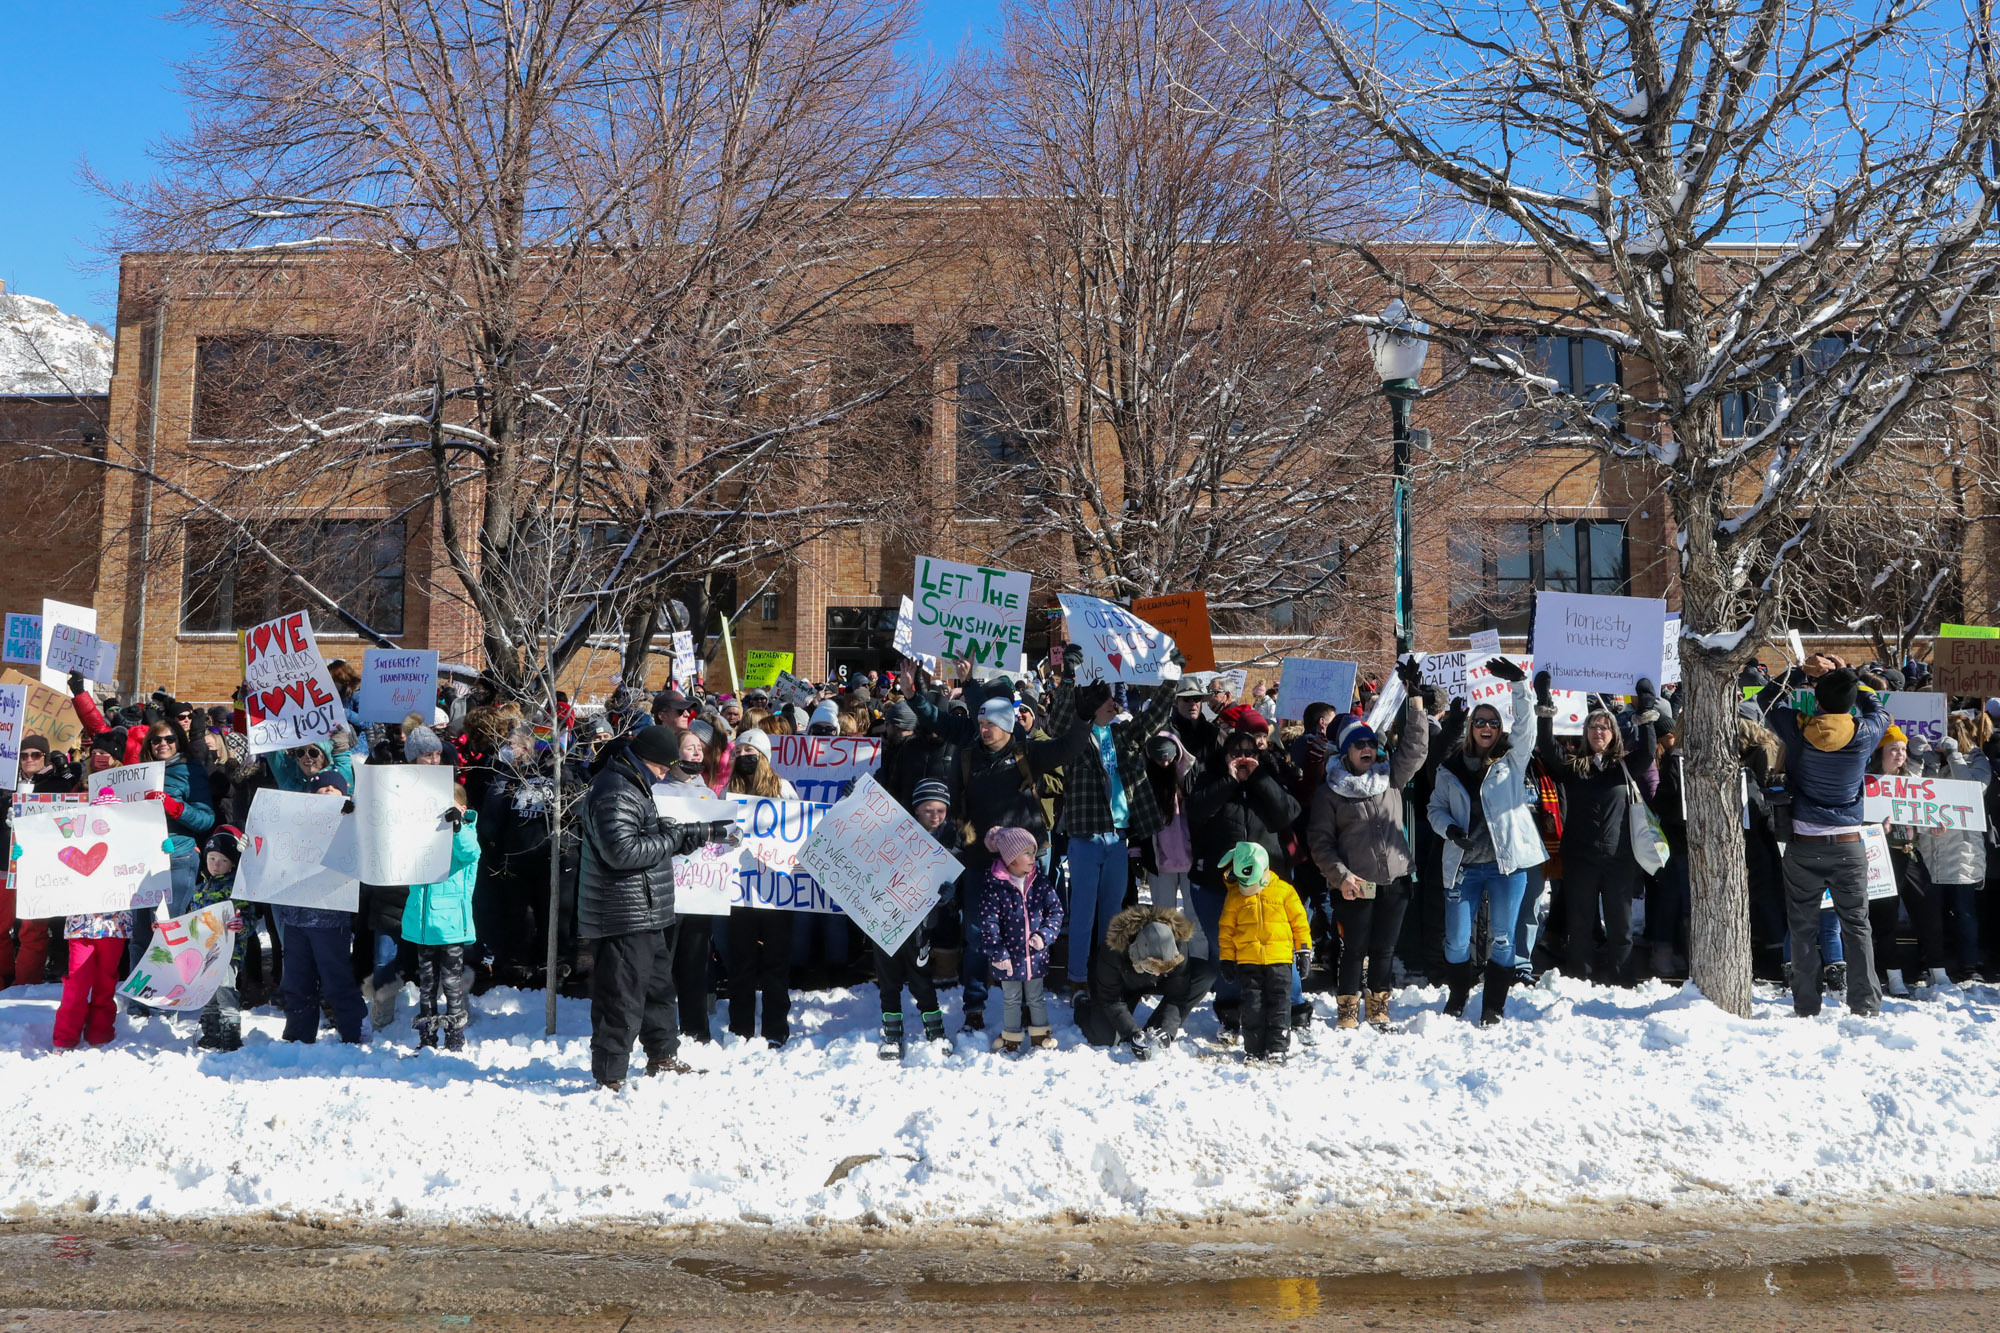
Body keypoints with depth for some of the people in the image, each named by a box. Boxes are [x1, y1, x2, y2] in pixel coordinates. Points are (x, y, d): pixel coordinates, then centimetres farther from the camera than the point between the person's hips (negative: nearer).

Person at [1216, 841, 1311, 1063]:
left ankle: (1277, 1048, 5)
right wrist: (1227, 958, 8)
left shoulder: (1283, 890, 0)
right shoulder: (1235, 896, 3)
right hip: (1248, 960, 1)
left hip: (1280, 958, -1)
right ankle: (1254, 1049, 10)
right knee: (1253, 1005, 1)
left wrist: (1304, 950, 6)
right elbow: (1226, 928, 9)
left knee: (1279, 1002, -1)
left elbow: (1299, 921, 6)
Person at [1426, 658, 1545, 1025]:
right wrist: (1449, 829, -7)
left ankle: (1494, 1008, 16)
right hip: (1463, 864, 1)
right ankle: (1456, 999, 25)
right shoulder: (1450, 768, 10)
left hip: (1507, 861, -1)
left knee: (1502, 939, 4)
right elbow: (1436, 807, 14)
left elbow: (1526, 724, -7)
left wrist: (1518, 683, -19)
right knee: (1457, 940, 4)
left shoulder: (1512, 760, 6)